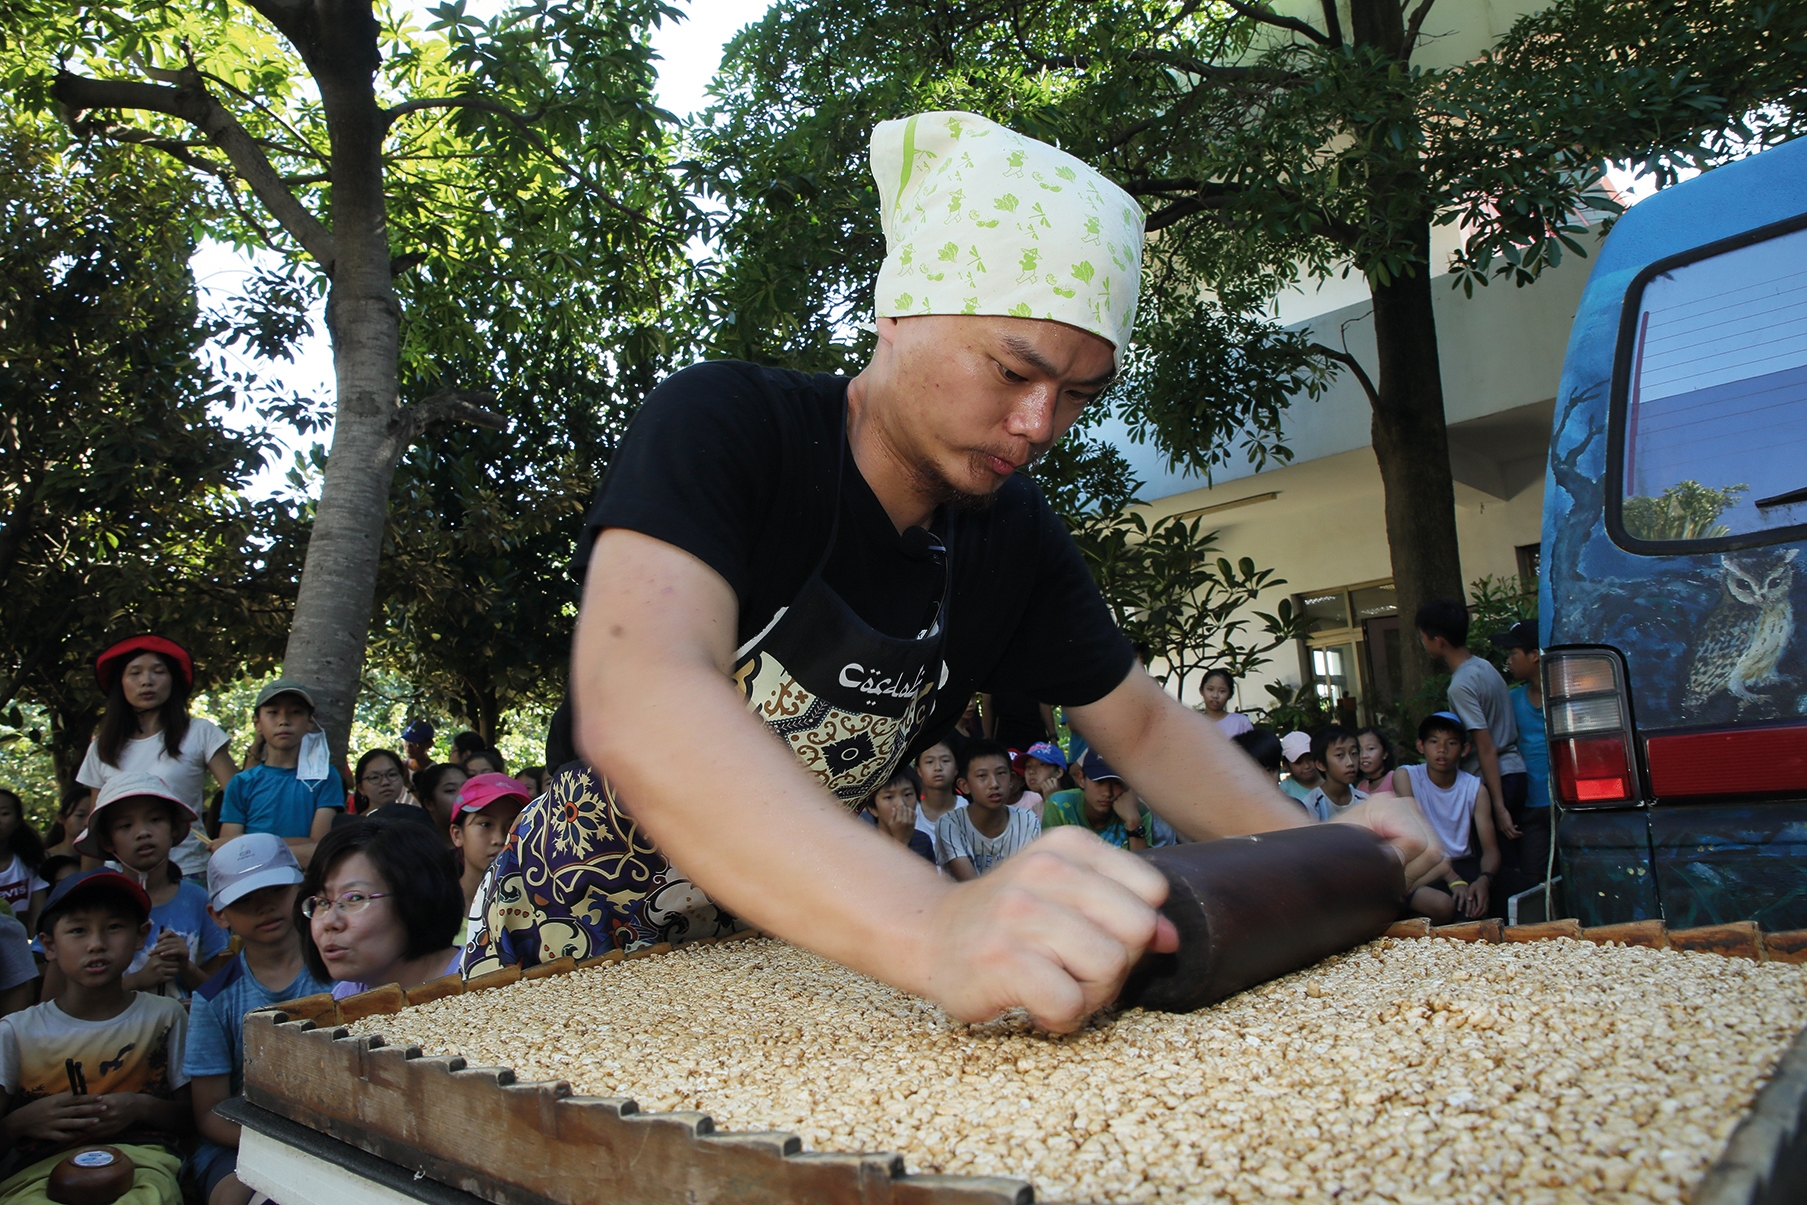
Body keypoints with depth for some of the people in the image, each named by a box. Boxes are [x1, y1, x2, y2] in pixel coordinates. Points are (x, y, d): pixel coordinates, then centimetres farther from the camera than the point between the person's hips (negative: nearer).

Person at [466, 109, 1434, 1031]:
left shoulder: (1015, 532, -5)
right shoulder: (718, 426, -24)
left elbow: (1142, 724, 3)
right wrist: (931, 926, -54)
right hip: (583, 934, -2)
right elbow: (637, 703, -40)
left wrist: (1309, 847, -16)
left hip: (786, 943, 3)